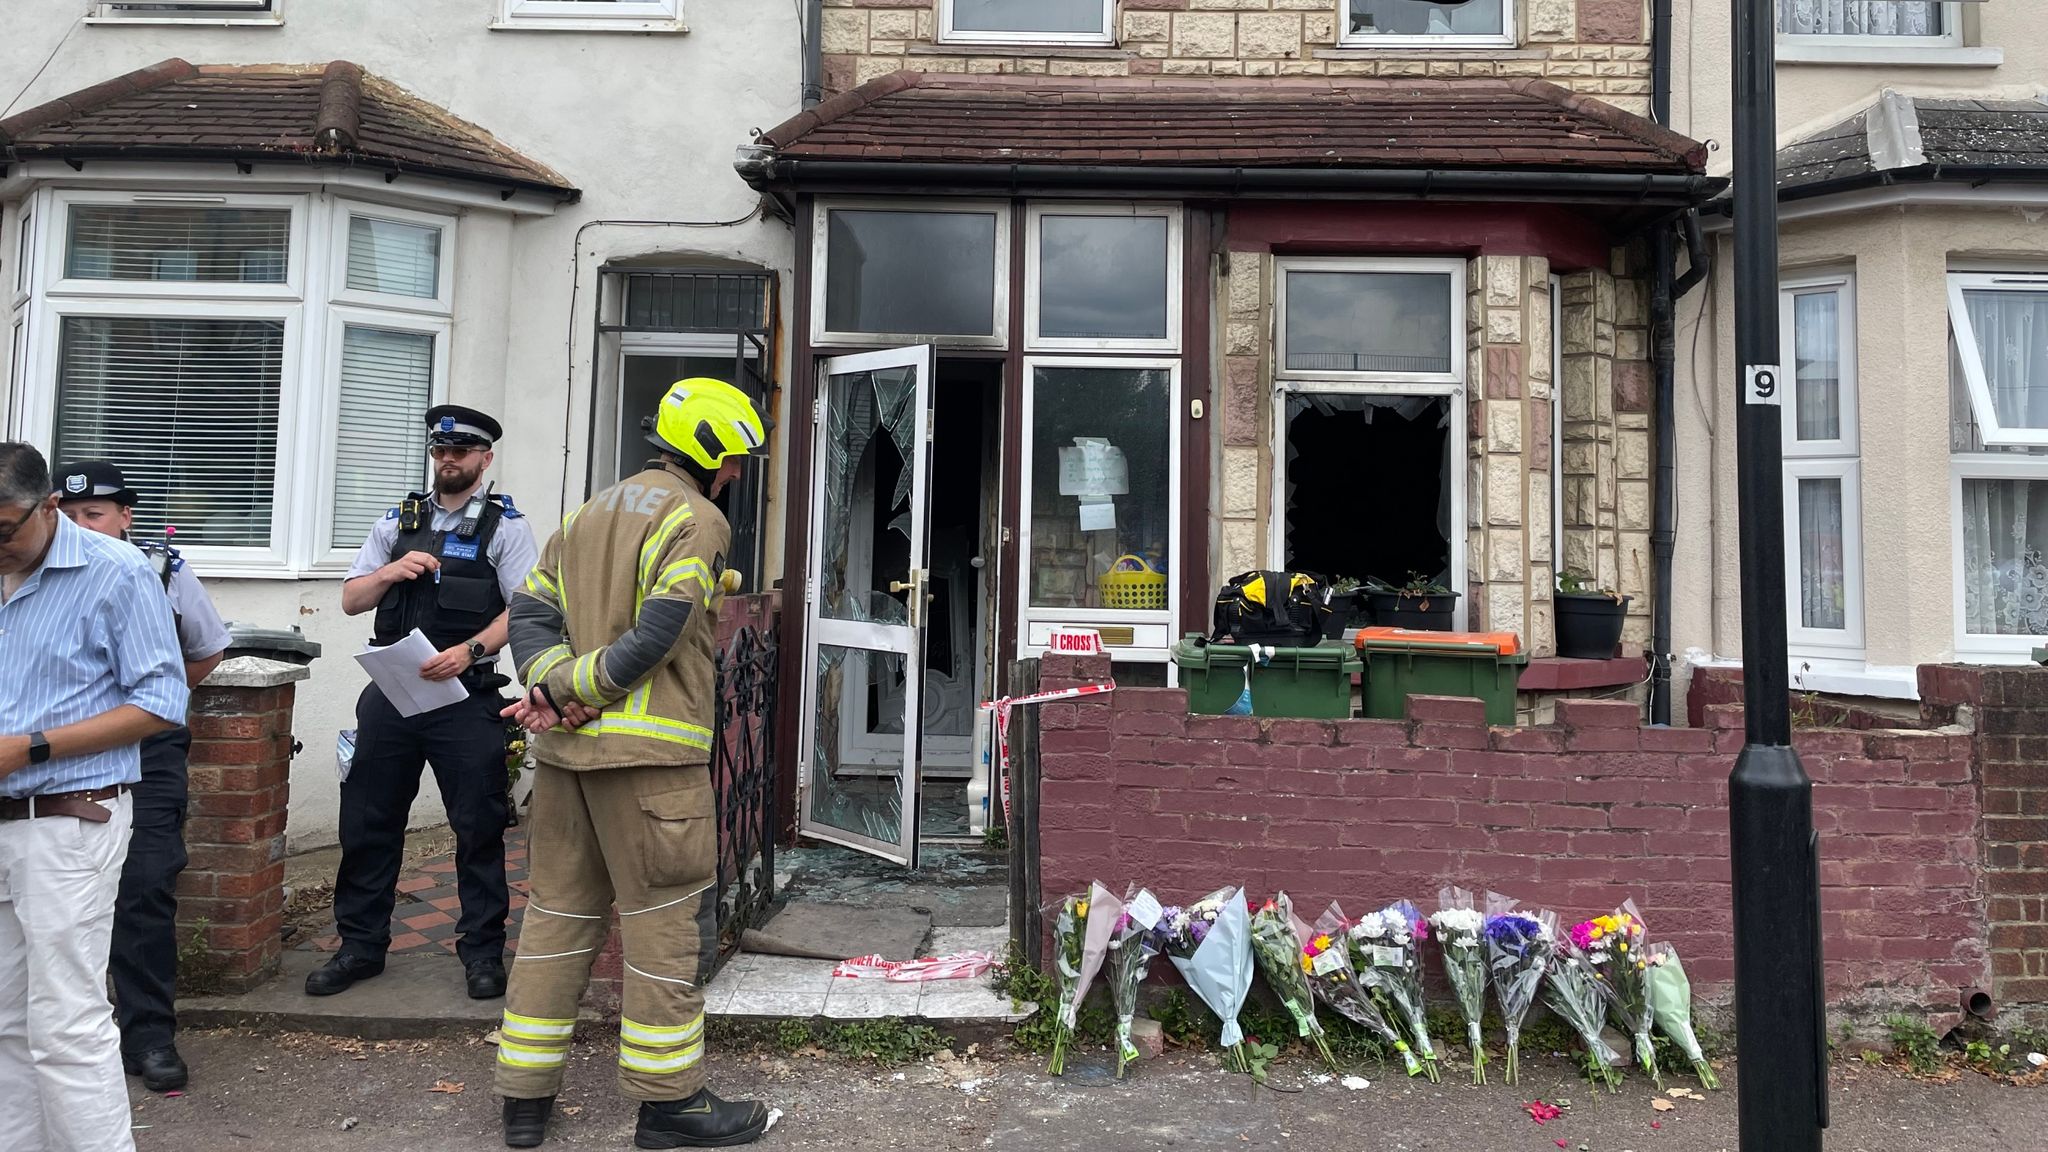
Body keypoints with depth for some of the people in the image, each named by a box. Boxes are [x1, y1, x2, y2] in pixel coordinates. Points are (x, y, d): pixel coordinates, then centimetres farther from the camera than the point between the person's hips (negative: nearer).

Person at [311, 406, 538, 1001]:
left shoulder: (504, 526, 2)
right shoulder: (398, 521, 15)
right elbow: (351, 599, 15)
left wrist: (470, 649, -21)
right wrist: (391, 572, -5)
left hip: (465, 697, -4)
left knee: (479, 828, 1)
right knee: (367, 823, 9)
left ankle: (482, 952, 13)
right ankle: (360, 946, 23)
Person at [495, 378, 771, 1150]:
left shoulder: (592, 513, 19)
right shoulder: (696, 520, -7)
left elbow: (531, 609, 11)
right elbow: (658, 637, -19)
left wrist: (551, 685, -4)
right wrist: (565, 689, -9)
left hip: (568, 747, 8)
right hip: (649, 749, -8)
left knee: (558, 911, 14)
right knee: (670, 920, 2)